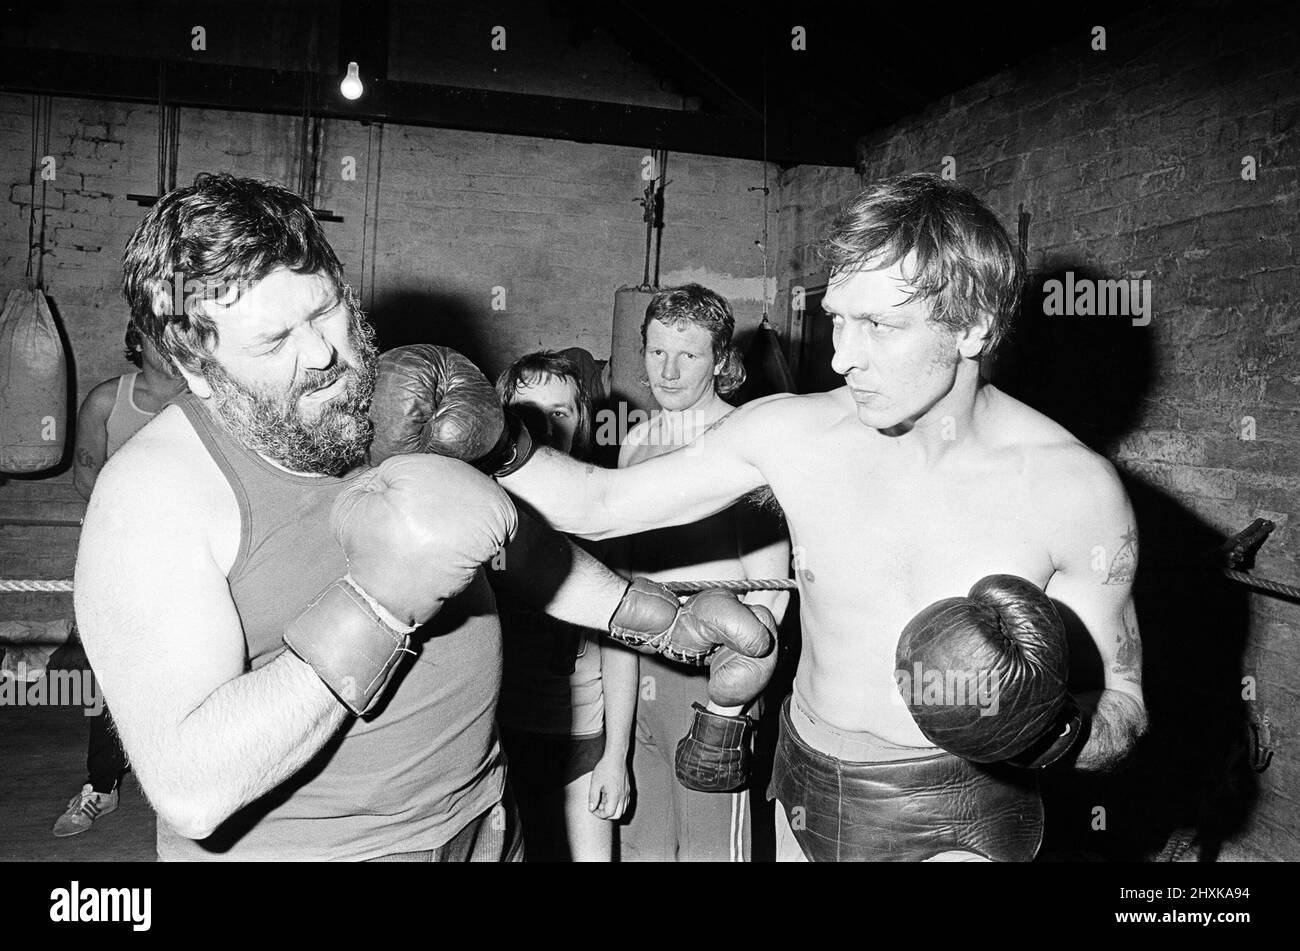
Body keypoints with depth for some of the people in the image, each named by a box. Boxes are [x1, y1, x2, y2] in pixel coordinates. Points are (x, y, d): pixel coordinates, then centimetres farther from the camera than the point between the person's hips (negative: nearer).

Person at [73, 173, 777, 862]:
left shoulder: (415, 398, -5)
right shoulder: (156, 489, -20)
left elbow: (514, 535, 10)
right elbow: (189, 791, -28)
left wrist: (673, 624, 6)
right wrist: (382, 599, -35)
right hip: (293, 846, -5)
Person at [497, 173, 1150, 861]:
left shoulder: (1073, 488, -17)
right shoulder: (790, 432, -12)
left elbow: (1123, 704, -6)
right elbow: (597, 506, -6)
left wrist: (1057, 734, -27)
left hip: (954, 826, -2)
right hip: (803, 802, 3)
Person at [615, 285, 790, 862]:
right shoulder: (636, 442, 8)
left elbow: (766, 588, -14)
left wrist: (730, 700, -19)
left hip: (710, 670, -6)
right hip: (635, 668, 6)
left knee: (711, 841, 7)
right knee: (639, 838, 17)